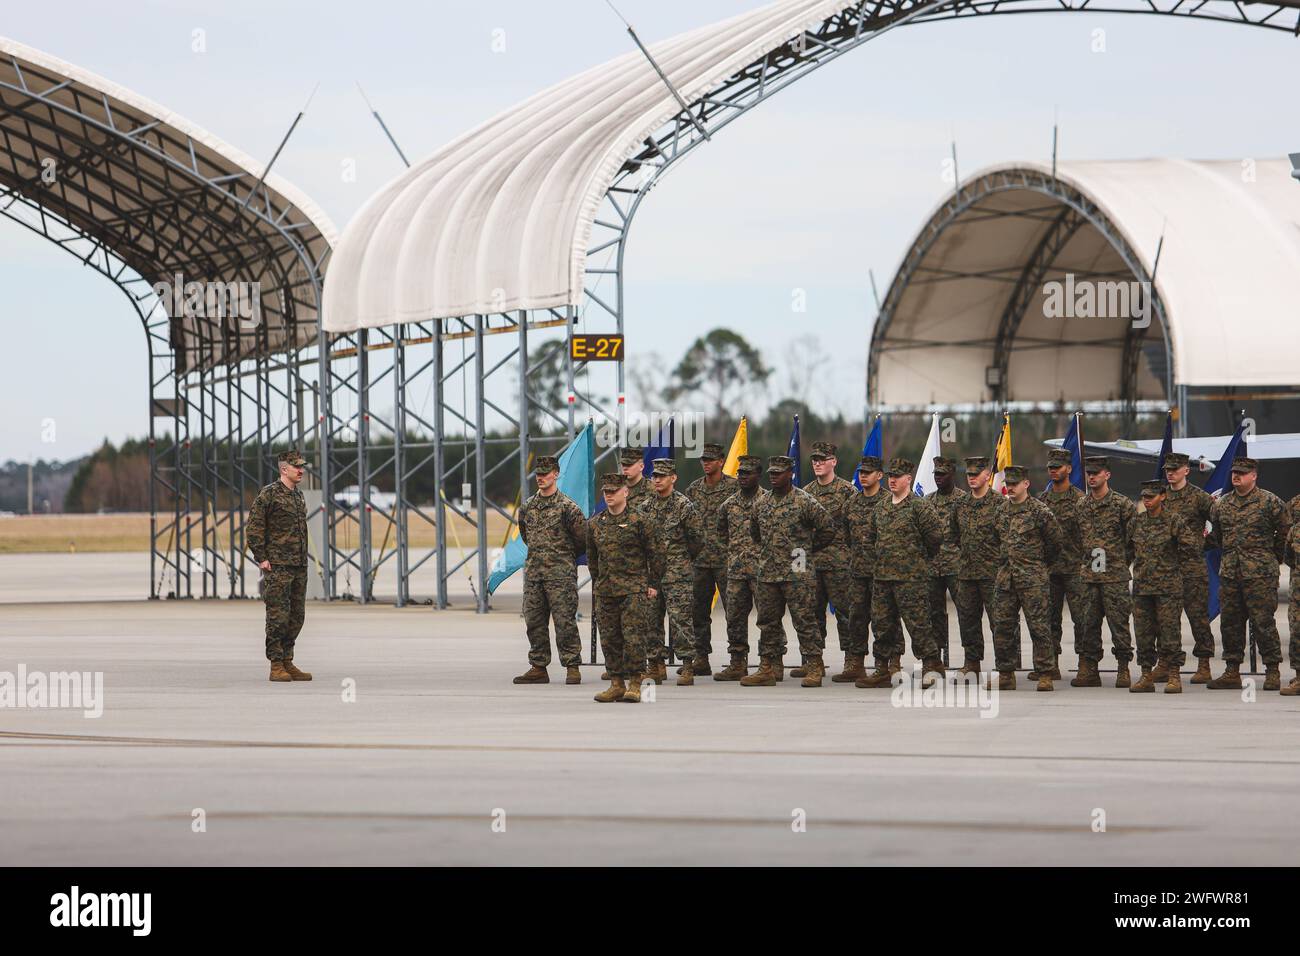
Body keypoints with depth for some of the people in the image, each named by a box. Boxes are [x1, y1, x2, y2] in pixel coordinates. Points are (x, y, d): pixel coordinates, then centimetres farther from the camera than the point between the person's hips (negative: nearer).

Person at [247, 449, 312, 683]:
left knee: (296, 617, 9)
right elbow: (253, 529, -10)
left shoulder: (298, 496, 17)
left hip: (299, 567, 8)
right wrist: (261, 558, -13)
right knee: (278, 616, -7)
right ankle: (276, 666, -4)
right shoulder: (269, 494, -8)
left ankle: (287, 662, 15)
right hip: (278, 567, -8)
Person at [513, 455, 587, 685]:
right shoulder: (527, 507, 11)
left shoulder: (567, 506, -6)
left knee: (564, 621, -7)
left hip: (560, 574, -6)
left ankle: (572, 667, -3)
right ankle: (538, 668, 12)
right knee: (534, 621, 6)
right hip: (533, 572, 6)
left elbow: (583, 539, -1)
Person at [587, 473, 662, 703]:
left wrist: (652, 583, 0)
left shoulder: (638, 521, -3)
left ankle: (634, 684, -4)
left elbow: (653, 553, 1)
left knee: (634, 636, -8)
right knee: (609, 639, 5)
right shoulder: (595, 523, 11)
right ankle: (616, 684, 13)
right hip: (605, 590, 5)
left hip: (634, 589, -5)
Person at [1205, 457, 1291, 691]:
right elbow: (1217, 537, 23)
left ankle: (1273, 671, 0)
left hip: (1260, 574, -5)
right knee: (1229, 622, 7)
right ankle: (1232, 672, 13)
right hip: (1229, 573, 5)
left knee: (1263, 622, -7)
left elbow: (1286, 531, 4)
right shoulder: (1221, 504, 12)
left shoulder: (1269, 502, -2)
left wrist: (1274, 558, 9)